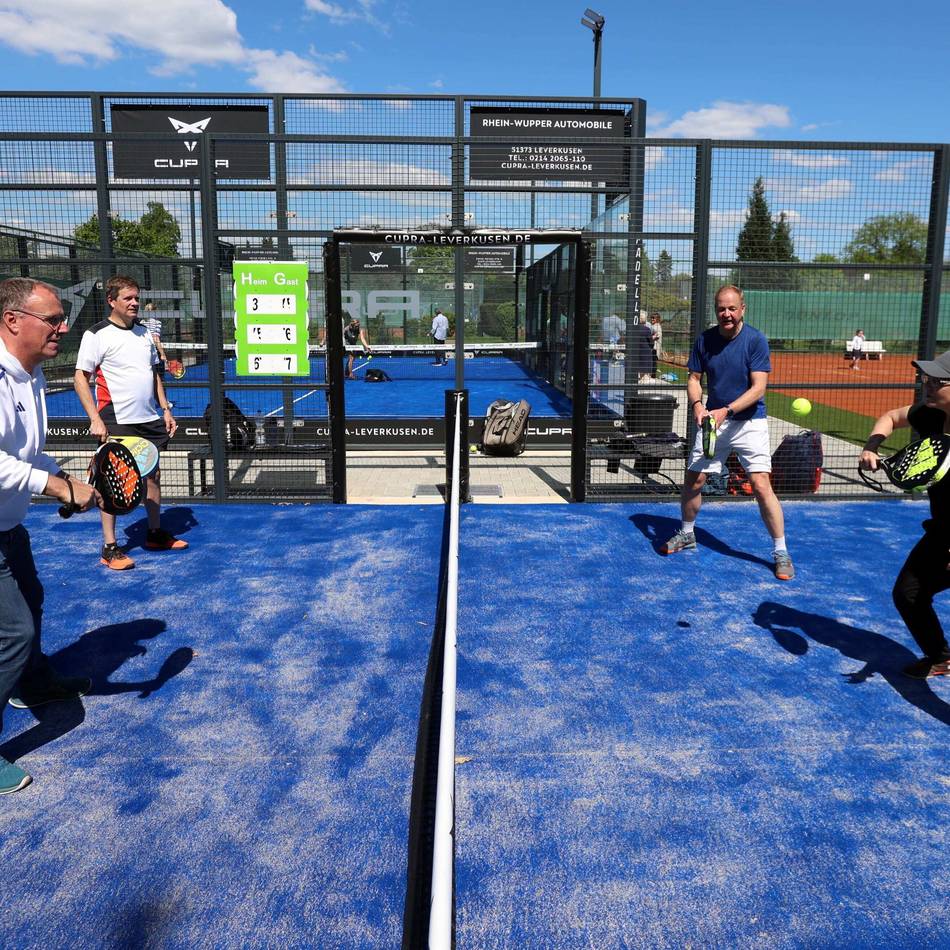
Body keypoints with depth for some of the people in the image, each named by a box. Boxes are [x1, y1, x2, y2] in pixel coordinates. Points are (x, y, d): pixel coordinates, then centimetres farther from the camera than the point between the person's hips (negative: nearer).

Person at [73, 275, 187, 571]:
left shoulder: (144, 332, 12)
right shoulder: (96, 335, -7)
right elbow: (80, 378, -7)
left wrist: (165, 409, 14)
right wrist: (95, 419, -15)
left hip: (151, 419, 6)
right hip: (117, 422, -6)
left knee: (153, 475, 13)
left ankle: (155, 534, 27)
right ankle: (109, 548, 6)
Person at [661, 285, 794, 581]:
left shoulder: (756, 340, -12)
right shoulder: (704, 339, 0)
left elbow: (758, 388, -16)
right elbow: (694, 379, 5)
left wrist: (726, 411, -27)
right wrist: (697, 404, -16)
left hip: (749, 421, -4)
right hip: (712, 420, 4)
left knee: (761, 485, -12)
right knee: (693, 479, 6)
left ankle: (780, 551, 2)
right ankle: (687, 534, 31)